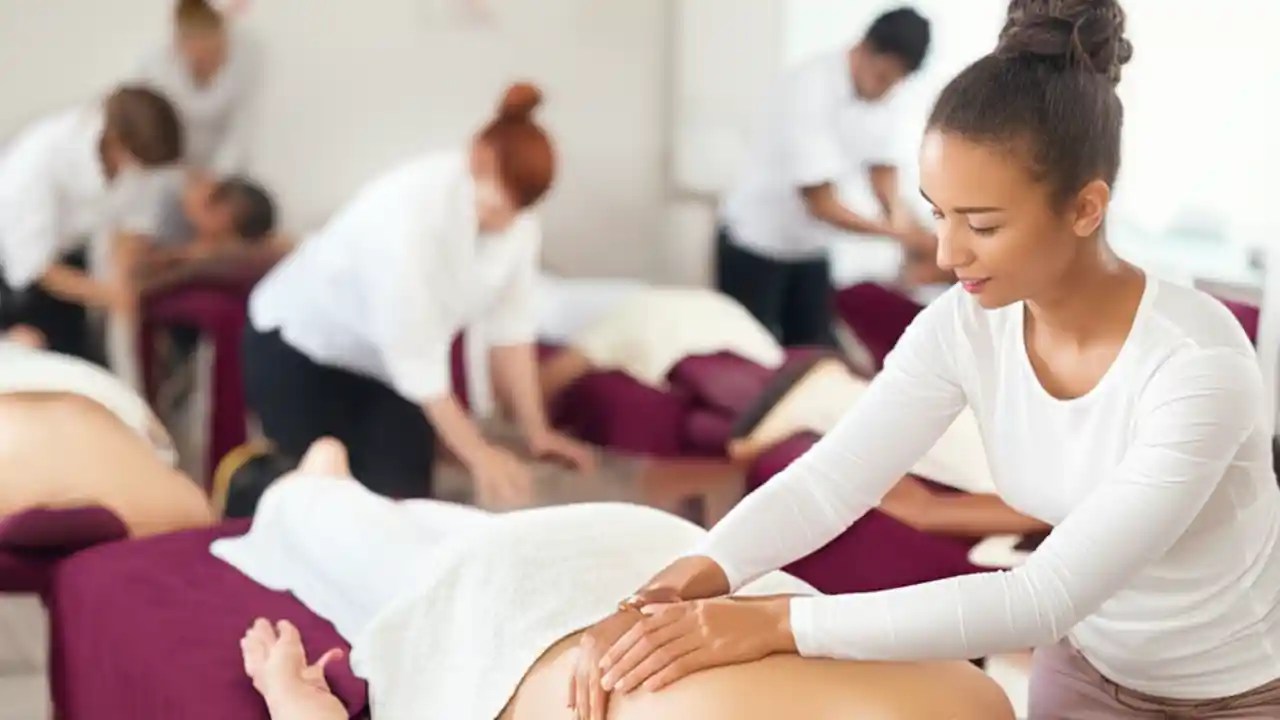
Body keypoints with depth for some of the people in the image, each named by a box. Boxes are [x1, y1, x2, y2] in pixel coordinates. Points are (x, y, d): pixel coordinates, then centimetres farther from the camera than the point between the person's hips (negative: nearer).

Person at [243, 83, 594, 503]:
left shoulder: (517, 214, -18)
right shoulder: (408, 209, -37)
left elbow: (510, 323, -9)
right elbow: (411, 352, -34)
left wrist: (536, 432, -9)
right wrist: (476, 454, -32)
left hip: (389, 362, 6)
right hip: (300, 348, -6)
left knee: (403, 499, -7)